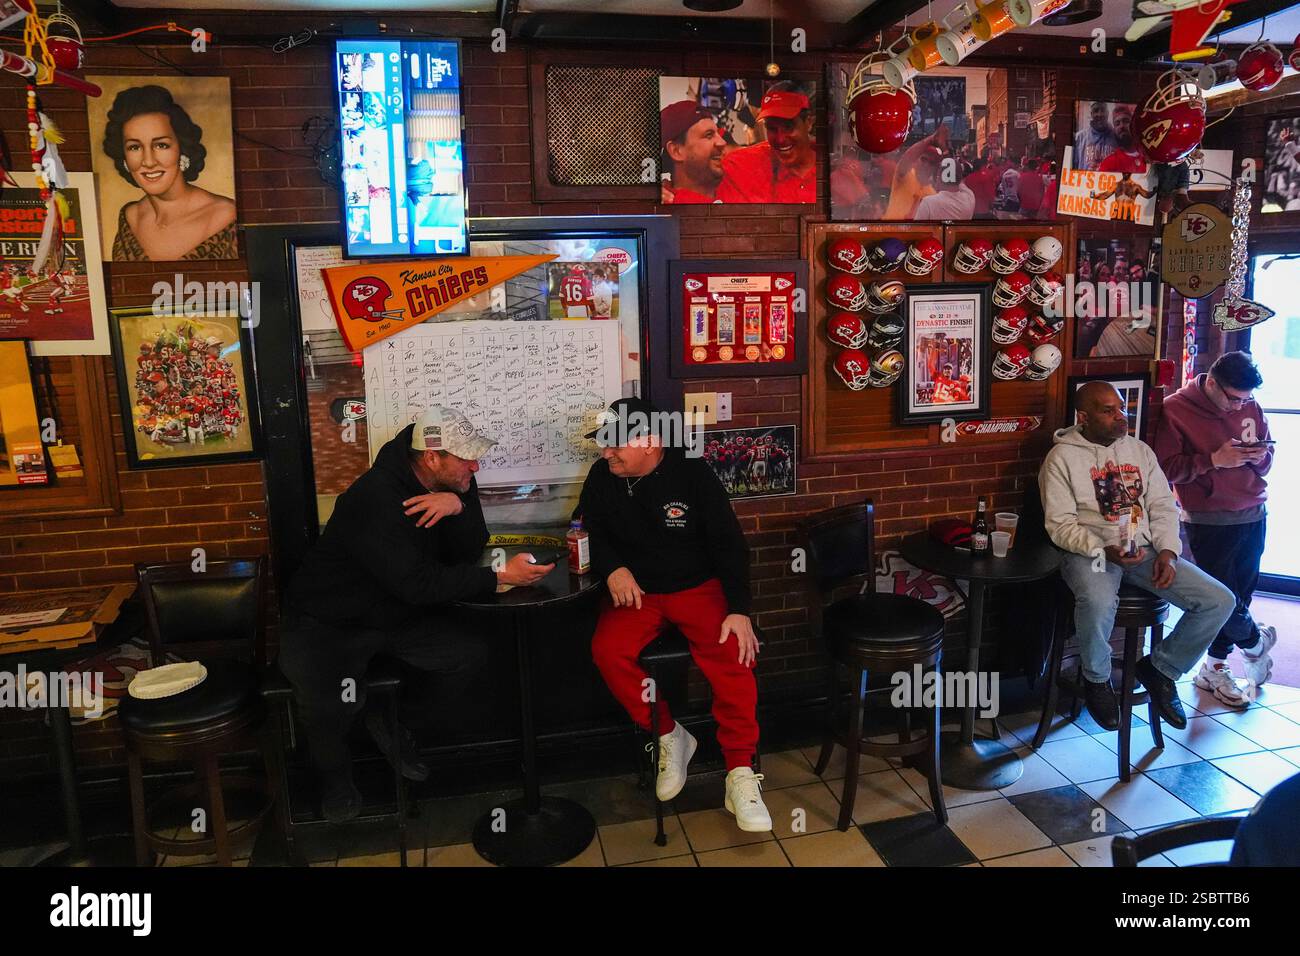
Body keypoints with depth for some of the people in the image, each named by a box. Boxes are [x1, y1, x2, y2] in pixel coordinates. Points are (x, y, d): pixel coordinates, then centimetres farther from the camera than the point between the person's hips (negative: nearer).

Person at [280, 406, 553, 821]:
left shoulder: (452, 486, -5)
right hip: (330, 623, -6)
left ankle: (394, 725, 12)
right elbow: (419, 584, -33)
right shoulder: (376, 499, -30)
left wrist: (458, 504, -29)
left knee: (467, 655, -14)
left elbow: (468, 553, -10)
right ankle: (334, 773, 5)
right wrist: (499, 577, -30)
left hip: (396, 615, 7)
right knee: (330, 701, -31)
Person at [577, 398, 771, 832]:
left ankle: (740, 772, -17)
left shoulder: (692, 473, -8)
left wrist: (739, 609, -17)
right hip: (636, 592, 3)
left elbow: (729, 543, -7)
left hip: (699, 586, -2)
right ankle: (669, 736, -5)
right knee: (608, 650, -27)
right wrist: (612, 568, -12)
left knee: (732, 651, -29)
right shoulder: (602, 476, 0)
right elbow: (588, 532, 10)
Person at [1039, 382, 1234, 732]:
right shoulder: (1062, 457, -3)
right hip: (1090, 552, -6)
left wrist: (1167, 552, -5)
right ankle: (1097, 680, -6)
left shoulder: (1140, 450, 14)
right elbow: (1060, 524, -8)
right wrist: (1105, 551, -22)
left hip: (1144, 549, 6)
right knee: (1099, 603, -39)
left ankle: (1160, 667, 11)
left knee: (1220, 601, -11)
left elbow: (1163, 506, 12)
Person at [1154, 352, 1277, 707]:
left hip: (1253, 515, 5)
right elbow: (1166, 467, -14)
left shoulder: (1249, 406, 7)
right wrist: (1214, 459, -22)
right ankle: (1255, 642, 32)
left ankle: (1214, 668, 24)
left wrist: (1261, 456, -5)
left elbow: (1267, 453, 18)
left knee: (1240, 593, 8)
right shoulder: (1176, 409, -10)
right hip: (1210, 521, -5)